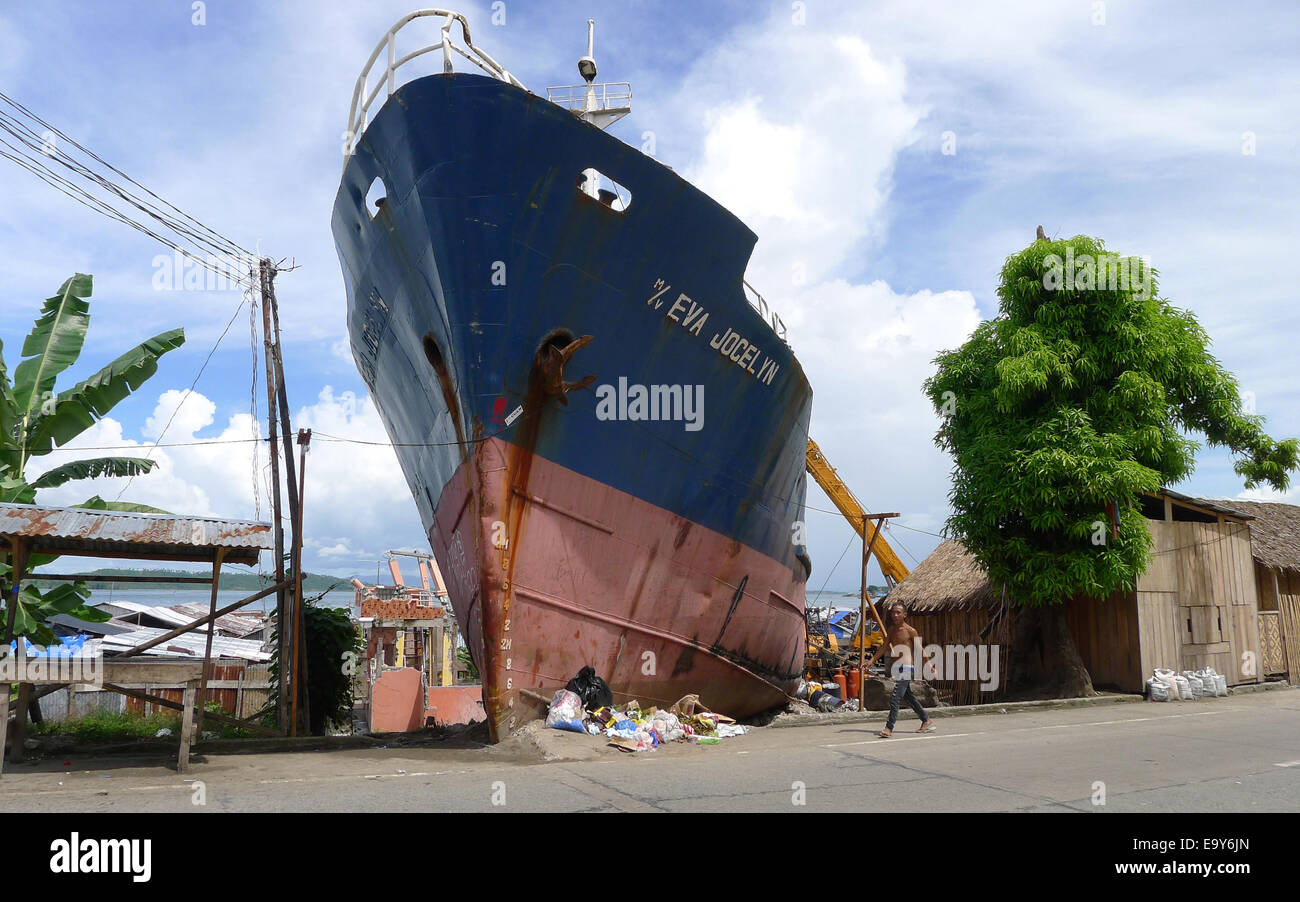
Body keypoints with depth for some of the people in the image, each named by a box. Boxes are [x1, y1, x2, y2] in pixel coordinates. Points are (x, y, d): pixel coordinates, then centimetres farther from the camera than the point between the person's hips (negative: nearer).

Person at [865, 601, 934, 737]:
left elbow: (920, 650, -4)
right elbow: (884, 647, 15)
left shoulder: (910, 631, -8)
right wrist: (872, 660, 7)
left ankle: (889, 728, -14)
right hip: (896, 667, 8)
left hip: (906, 667, -8)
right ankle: (927, 722, 31)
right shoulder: (891, 629, 11)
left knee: (895, 698, -14)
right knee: (908, 697, 18)